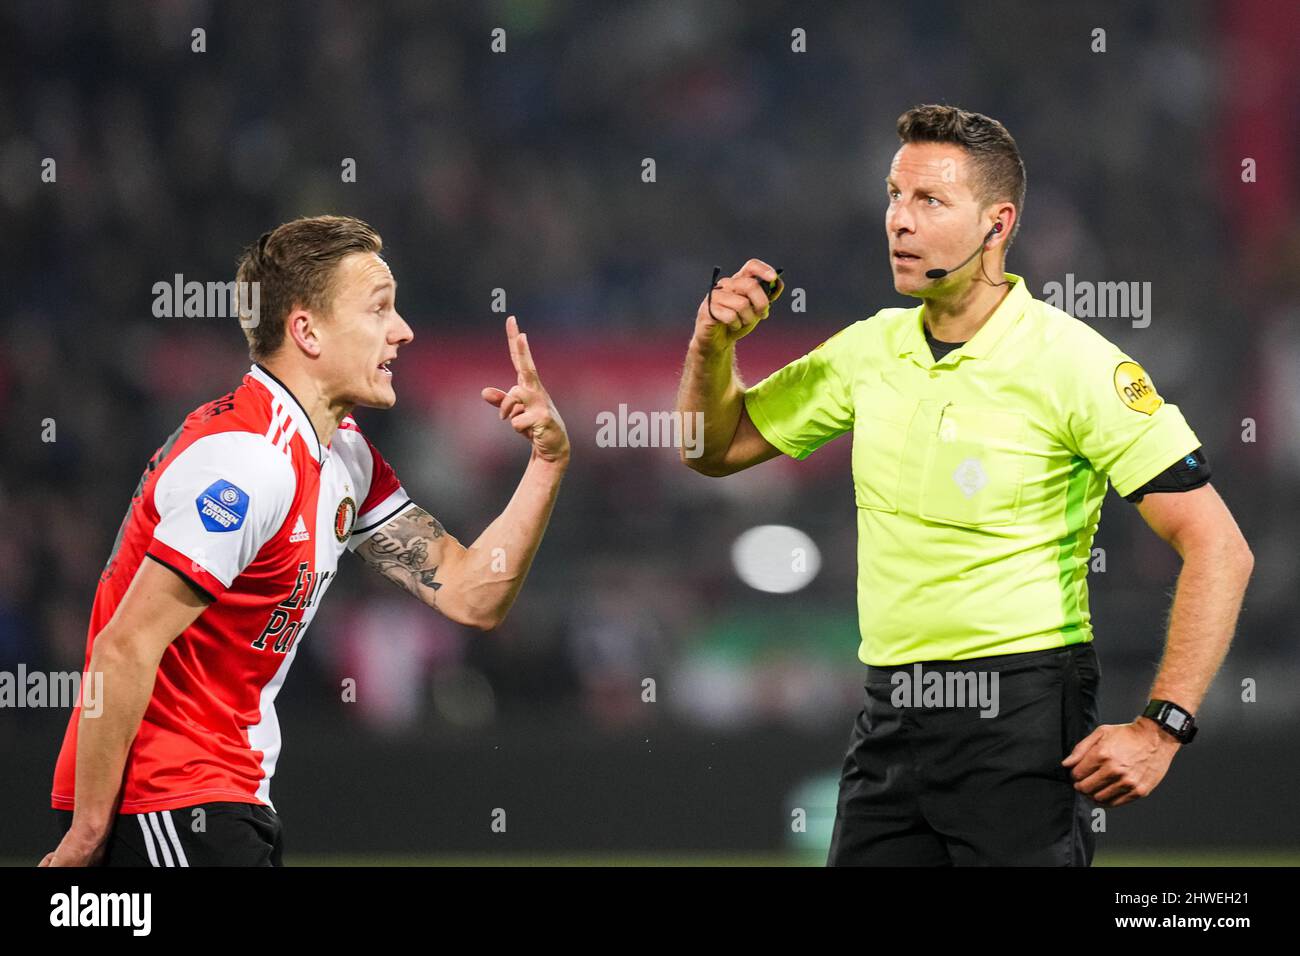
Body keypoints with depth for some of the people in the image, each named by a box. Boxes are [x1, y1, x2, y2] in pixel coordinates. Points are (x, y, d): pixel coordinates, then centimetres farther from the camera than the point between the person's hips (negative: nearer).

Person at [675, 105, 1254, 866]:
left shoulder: (1070, 361, -10)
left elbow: (1219, 550, -13)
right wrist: (713, 345, 0)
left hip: (1020, 717, -6)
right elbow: (716, 448, 21)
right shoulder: (873, 349, 8)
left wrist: (1162, 729, -19)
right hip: (891, 718, 6)